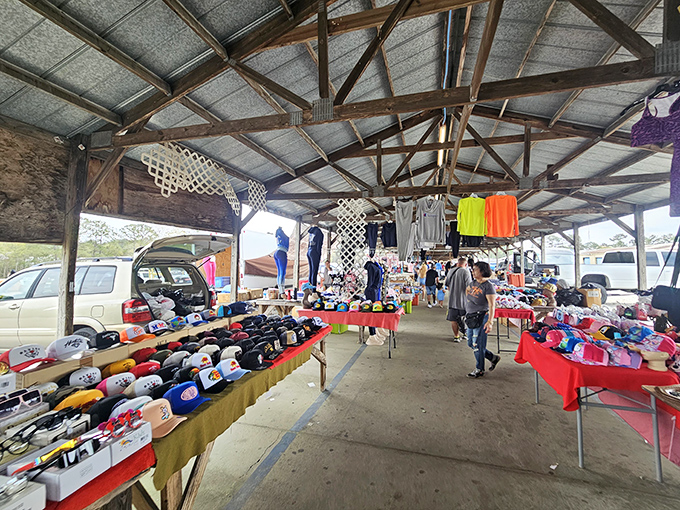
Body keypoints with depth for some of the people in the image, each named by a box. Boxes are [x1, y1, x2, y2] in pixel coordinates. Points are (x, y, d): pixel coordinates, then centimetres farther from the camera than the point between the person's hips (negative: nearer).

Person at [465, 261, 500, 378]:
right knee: (471, 343, 15)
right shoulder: (472, 283, 10)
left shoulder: (488, 286, -12)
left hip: (481, 317, -8)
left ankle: (479, 370, 18)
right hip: (471, 317, 8)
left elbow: (492, 305, -16)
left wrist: (490, 322, -22)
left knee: (477, 344, 0)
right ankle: (493, 357, 33)